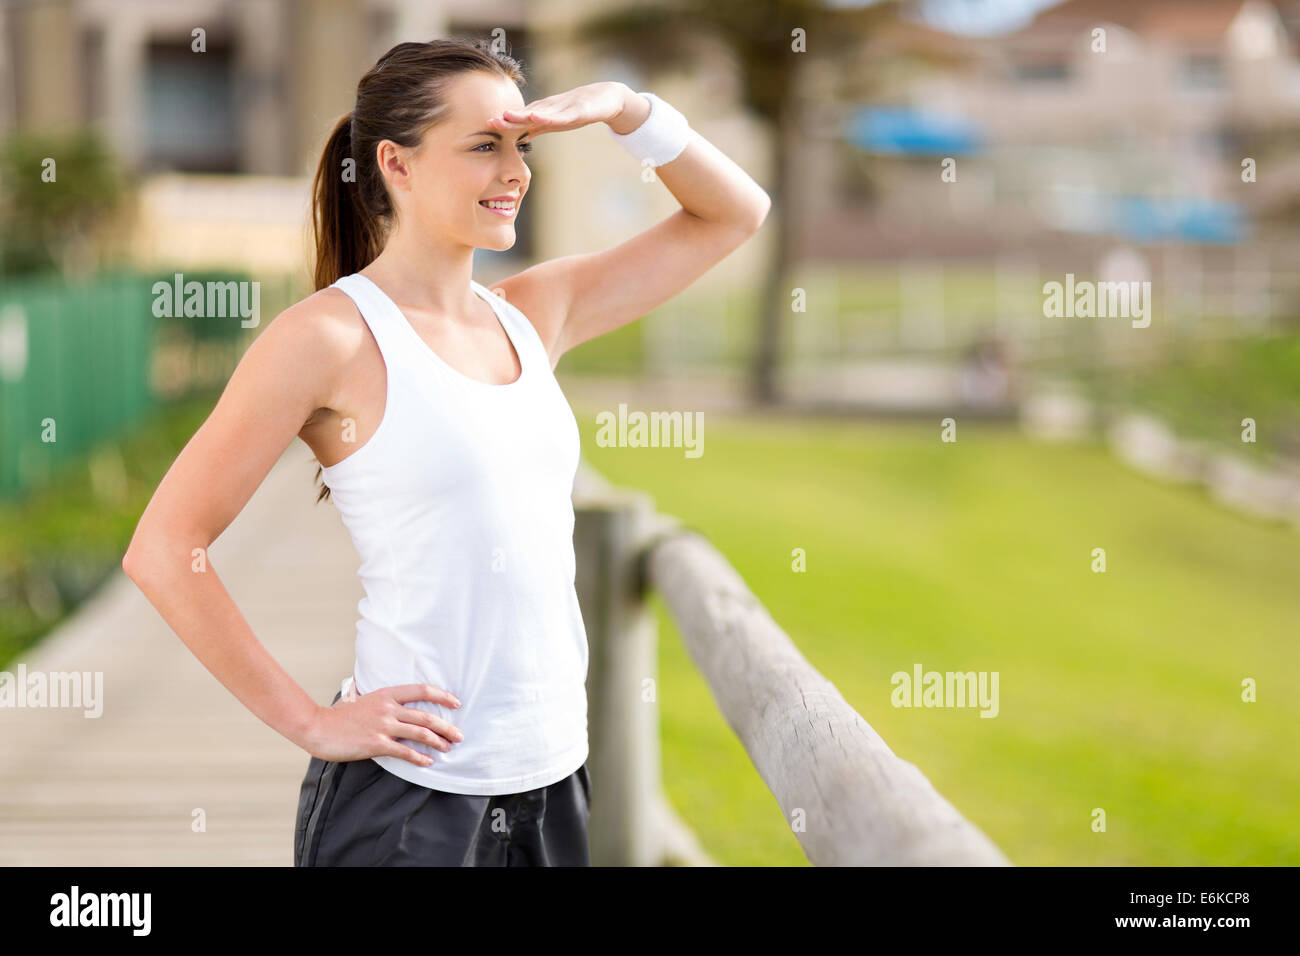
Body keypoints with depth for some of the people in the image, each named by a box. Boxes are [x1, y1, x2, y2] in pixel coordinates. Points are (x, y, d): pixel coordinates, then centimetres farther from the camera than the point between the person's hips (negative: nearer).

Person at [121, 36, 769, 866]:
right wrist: (309, 724, -12)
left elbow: (735, 213, 16)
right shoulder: (332, 336, -10)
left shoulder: (530, 315, 8)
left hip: (552, 776, 6)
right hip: (407, 791, -6)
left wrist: (623, 106, 0)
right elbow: (162, 550, -11)